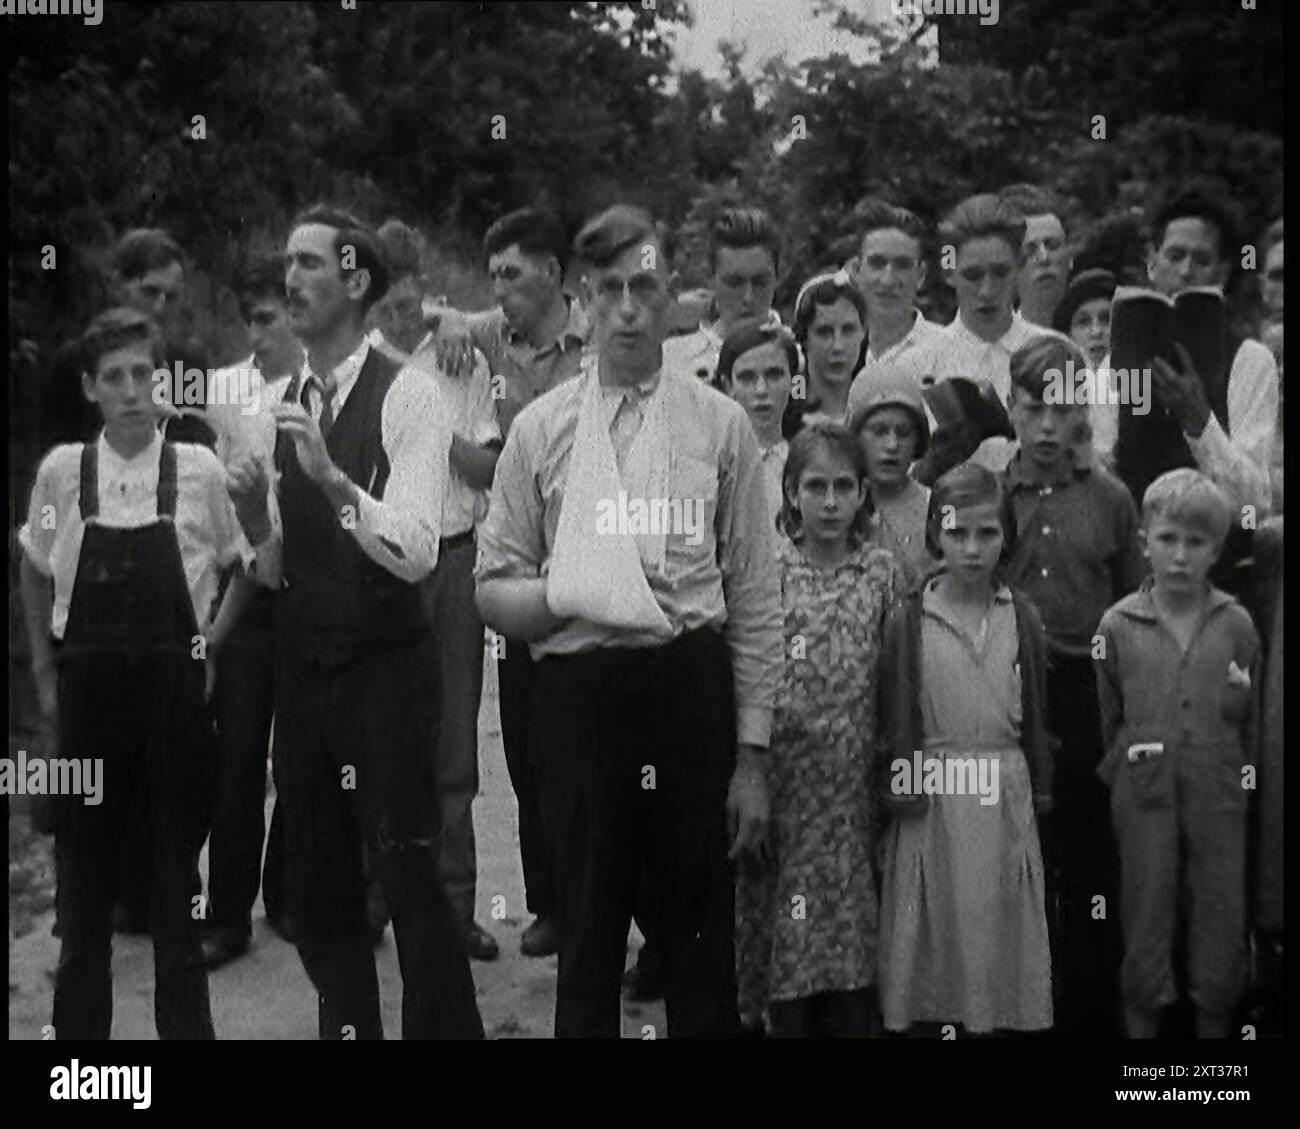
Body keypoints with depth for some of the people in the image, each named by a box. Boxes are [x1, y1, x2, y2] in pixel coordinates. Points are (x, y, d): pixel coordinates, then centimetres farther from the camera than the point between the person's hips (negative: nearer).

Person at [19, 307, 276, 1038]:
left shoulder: (200, 470, -3)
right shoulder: (61, 472, -1)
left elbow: (245, 567, 11)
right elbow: (36, 575, 13)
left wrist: (213, 648, 4)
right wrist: (46, 671, 10)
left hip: (178, 690, -1)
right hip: (89, 690, 1)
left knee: (178, 867, 9)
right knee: (86, 869, 9)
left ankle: (186, 1024, 21)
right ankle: (80, 1024, 22)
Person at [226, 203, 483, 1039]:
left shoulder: (407, 397, -12)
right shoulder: (286, 402, 9)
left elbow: (416, 554, -21)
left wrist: (332, 476, -32)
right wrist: (255, 512, -4)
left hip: (384, 664, -7)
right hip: (303, 662, 7)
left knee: (409, 874, -4)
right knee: (317, 877, 15)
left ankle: (445, 1026, 11)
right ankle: (346, 1024, 30)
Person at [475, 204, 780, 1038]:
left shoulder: (720, 423, 4)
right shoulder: (542, 428, 5)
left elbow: (756, 601, 4)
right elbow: (493, 592, 7)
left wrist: (752, 754, 0)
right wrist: (563, 595, -15)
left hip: (693, 688, 0)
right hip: (580, 687, 0)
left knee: (703, 932, 9)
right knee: (589, 935, 7)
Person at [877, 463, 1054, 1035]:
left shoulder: (1021, 618, 4)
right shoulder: (908, 621, -2)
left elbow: (1036, 712, 8)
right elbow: (895, 718, -1)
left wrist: (1039, 790, 7)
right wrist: (904, 788, -5)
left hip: (1005, 793, 2)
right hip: (934, 796, -2)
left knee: (1000, 926, 7)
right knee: (935, 928, 3)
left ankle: (999, 1015, 19)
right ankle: (932, 1014, 16)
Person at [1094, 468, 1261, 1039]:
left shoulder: (1236, 624, -1)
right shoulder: (1118, 624, -2)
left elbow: (1252, 718, 7)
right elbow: (1106, 716, 6)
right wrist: (1121, 773, 7)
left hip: (1219, 795, 1)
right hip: (1145, 796, 0)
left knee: (1221, 918, 8)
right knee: (1145, 918, 8)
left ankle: (1215, 1021, 23)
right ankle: (1142, 1023, 21)